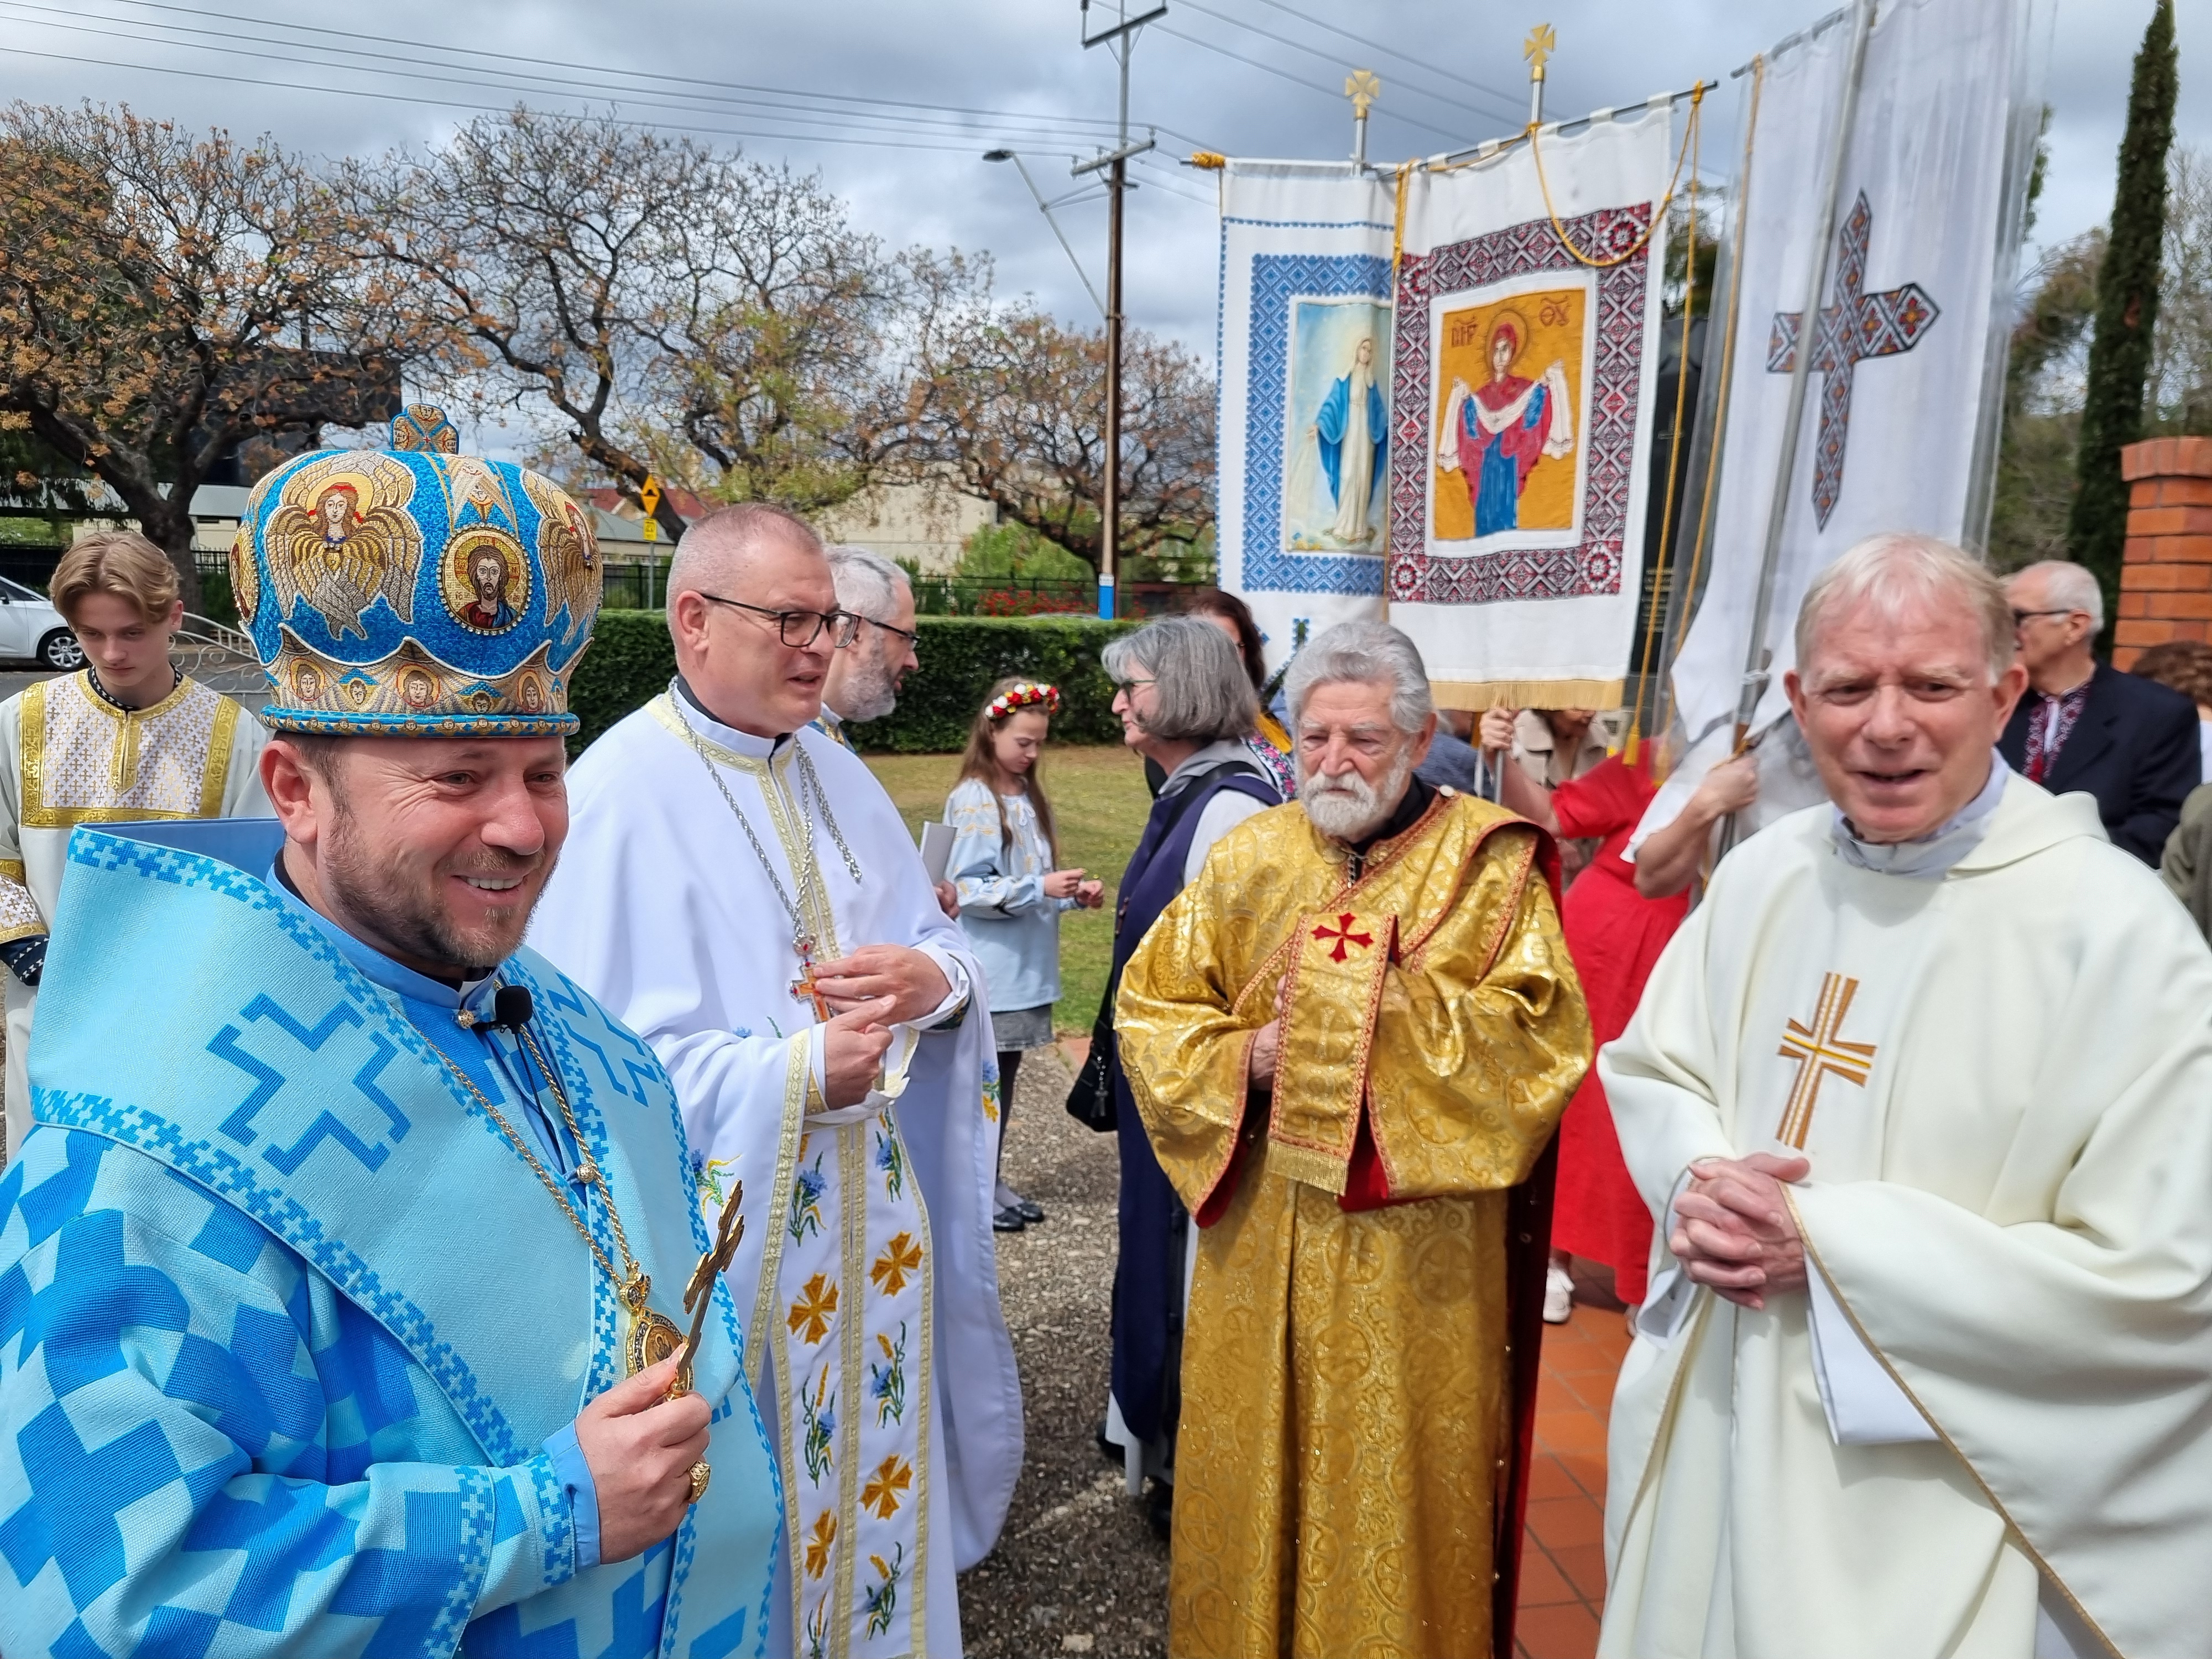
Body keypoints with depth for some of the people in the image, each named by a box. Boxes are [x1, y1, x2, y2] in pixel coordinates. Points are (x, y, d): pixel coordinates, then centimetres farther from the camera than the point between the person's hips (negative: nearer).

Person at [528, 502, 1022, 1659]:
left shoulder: (838, 774, 7)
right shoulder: (622, 792, -16)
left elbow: (940, 944, 11)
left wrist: (934, 976, -12)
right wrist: (797, 1075, -22)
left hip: (875, 1226, 7)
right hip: (729, 1241, -6)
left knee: (880, 1468, 19)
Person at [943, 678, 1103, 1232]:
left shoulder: (1028, 796, 11)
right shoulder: (973, 801, -13)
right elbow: (967, 889, -17)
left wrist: (1075, 894, -2)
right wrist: (1040, 889, -24)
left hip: (1026, 969, 7)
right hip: (991, 971, -7)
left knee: (1004, 1076, 15)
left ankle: (993, 1181, 26)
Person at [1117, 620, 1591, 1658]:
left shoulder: (1488, 861, -5)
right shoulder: (1251, 857, 4)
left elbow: (1542, 1035, -14)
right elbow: (1147, 1005, 5)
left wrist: (1386, 1005, -20)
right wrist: (1248, 1055, -11)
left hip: (1413, 1244, -3)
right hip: (1262, 1231, 3)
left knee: (1394, 1477, 10)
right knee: (1259, 1459, 16)